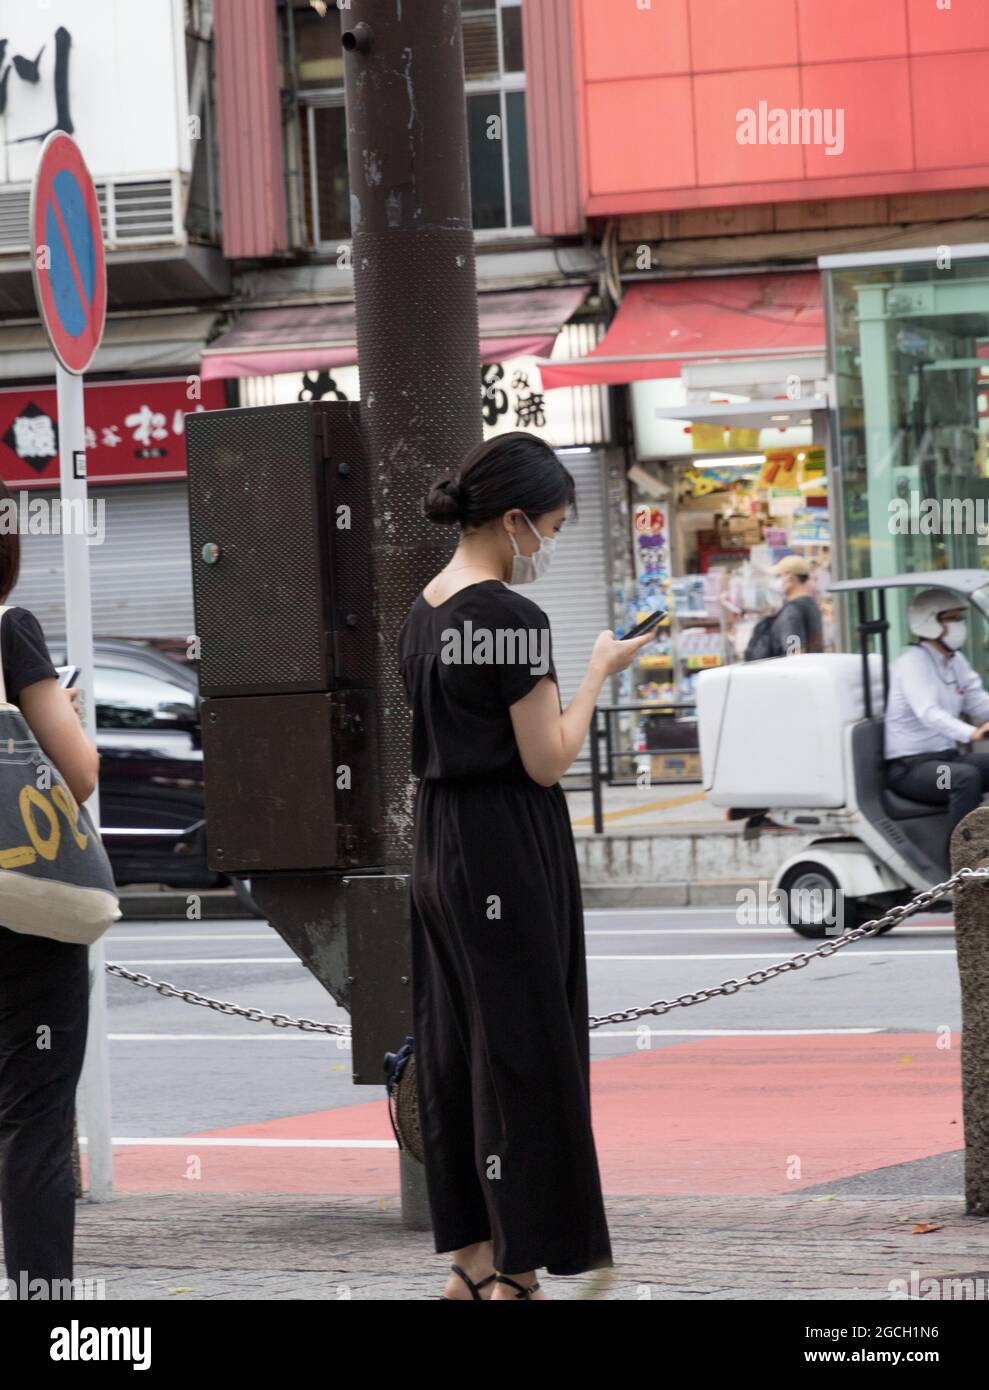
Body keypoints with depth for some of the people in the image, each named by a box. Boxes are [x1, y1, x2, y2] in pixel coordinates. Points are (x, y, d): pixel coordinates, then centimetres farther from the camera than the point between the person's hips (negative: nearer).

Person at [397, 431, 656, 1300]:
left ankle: (472, 1259, 19)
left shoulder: (424, 611, 9)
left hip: (439, 849, 9)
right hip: (509, 852, -9)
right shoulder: (513, 617, -17)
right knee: (525, 1053, -2)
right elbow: (547, 760, -16)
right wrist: (599, 673, -6)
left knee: (455, 1046, 12)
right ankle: (519, 1269, 1)